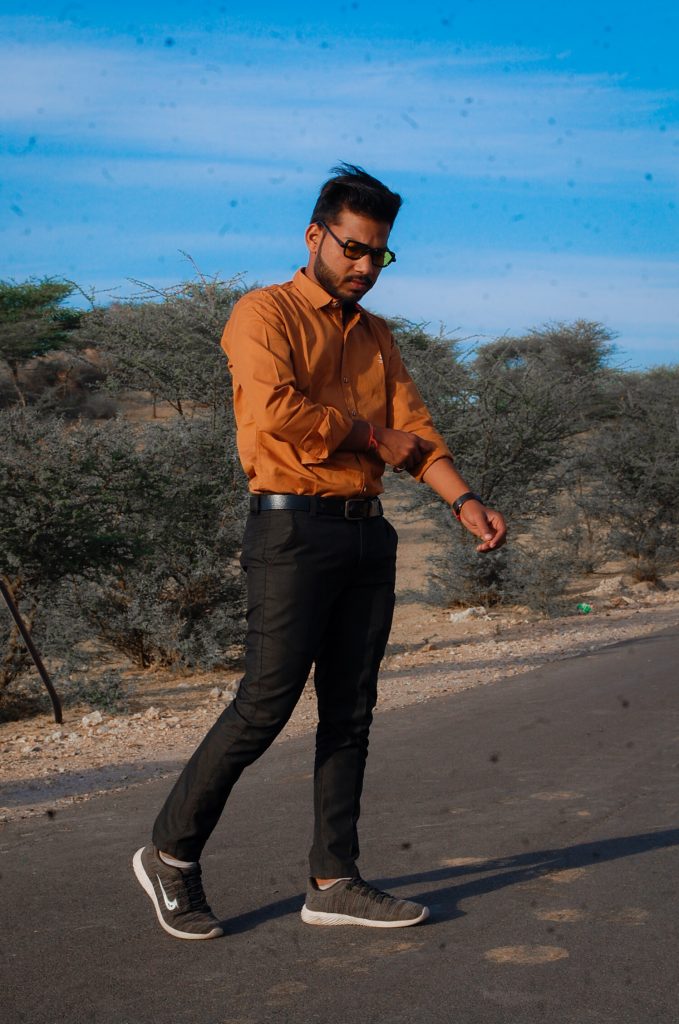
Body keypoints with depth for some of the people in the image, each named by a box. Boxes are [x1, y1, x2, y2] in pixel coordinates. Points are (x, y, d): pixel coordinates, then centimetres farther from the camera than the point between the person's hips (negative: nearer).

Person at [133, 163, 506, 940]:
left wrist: (463, 500, -6)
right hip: (293, 529, -7)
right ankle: (171, 853, 10)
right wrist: (370, 433, -9)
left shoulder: (375, 335, 19)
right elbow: (275, 408, -20)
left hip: (367, 531, 7)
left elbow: (412, 426, 10)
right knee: (265, 704, -7)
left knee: (351, 711, 7)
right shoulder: (264, 313, -2)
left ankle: (333, 883, 14)